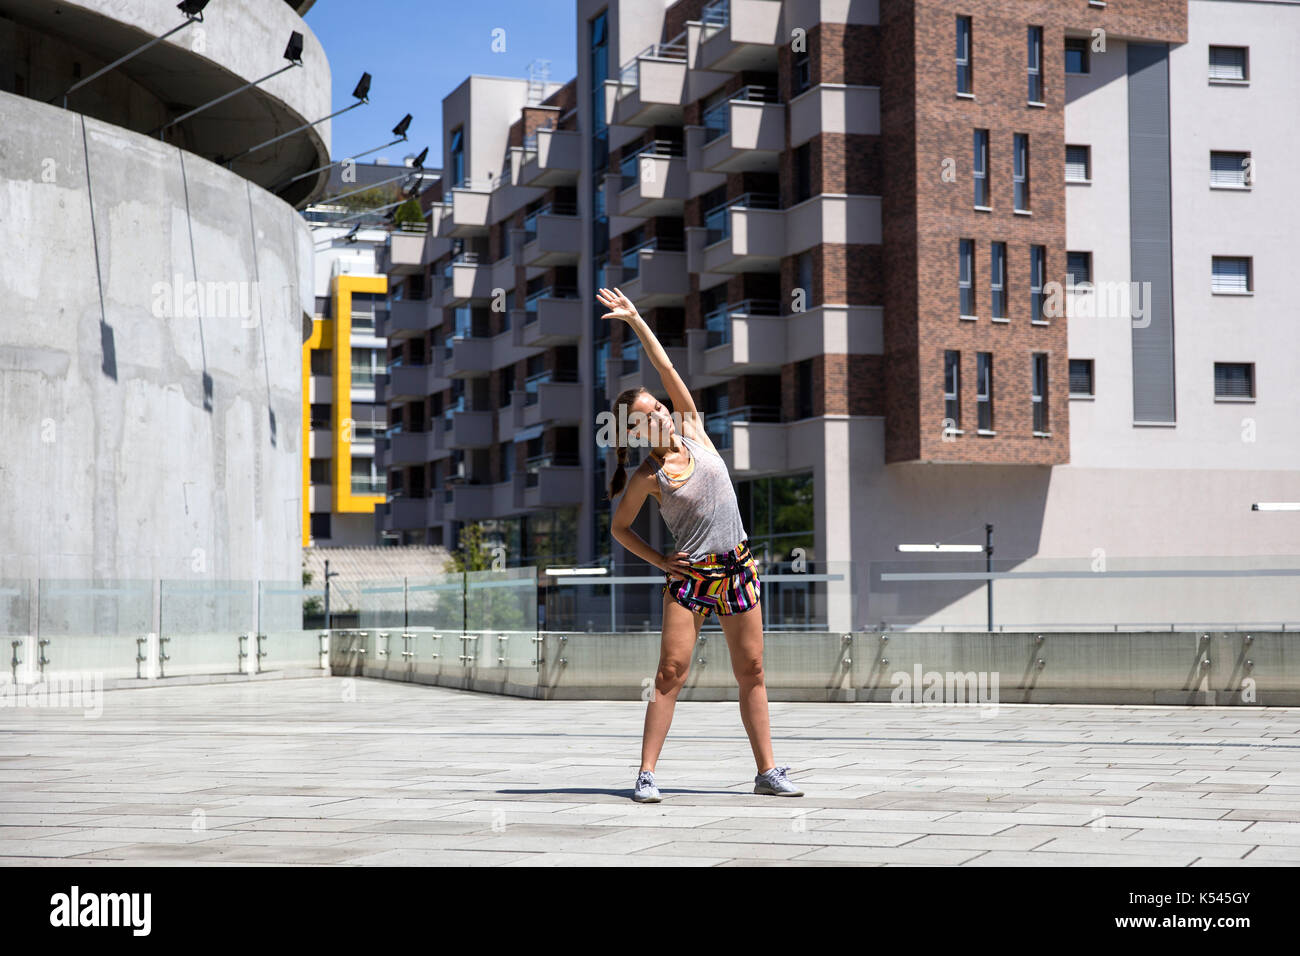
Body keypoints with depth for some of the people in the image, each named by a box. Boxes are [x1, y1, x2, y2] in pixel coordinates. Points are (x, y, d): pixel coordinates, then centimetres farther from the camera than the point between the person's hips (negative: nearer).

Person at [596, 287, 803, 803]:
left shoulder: (693, 431, 1)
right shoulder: (646, 478, -6)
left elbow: (666, 368, -3)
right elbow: (619, 528, 6)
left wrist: (636, 320, -5)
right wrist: (659, 561, -2)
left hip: (737, 567, 4)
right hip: (688, 574, -4)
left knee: (751, 671, 6)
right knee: (672, 670, -9)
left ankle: (767, 771, 11)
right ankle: (646, 773, -6)